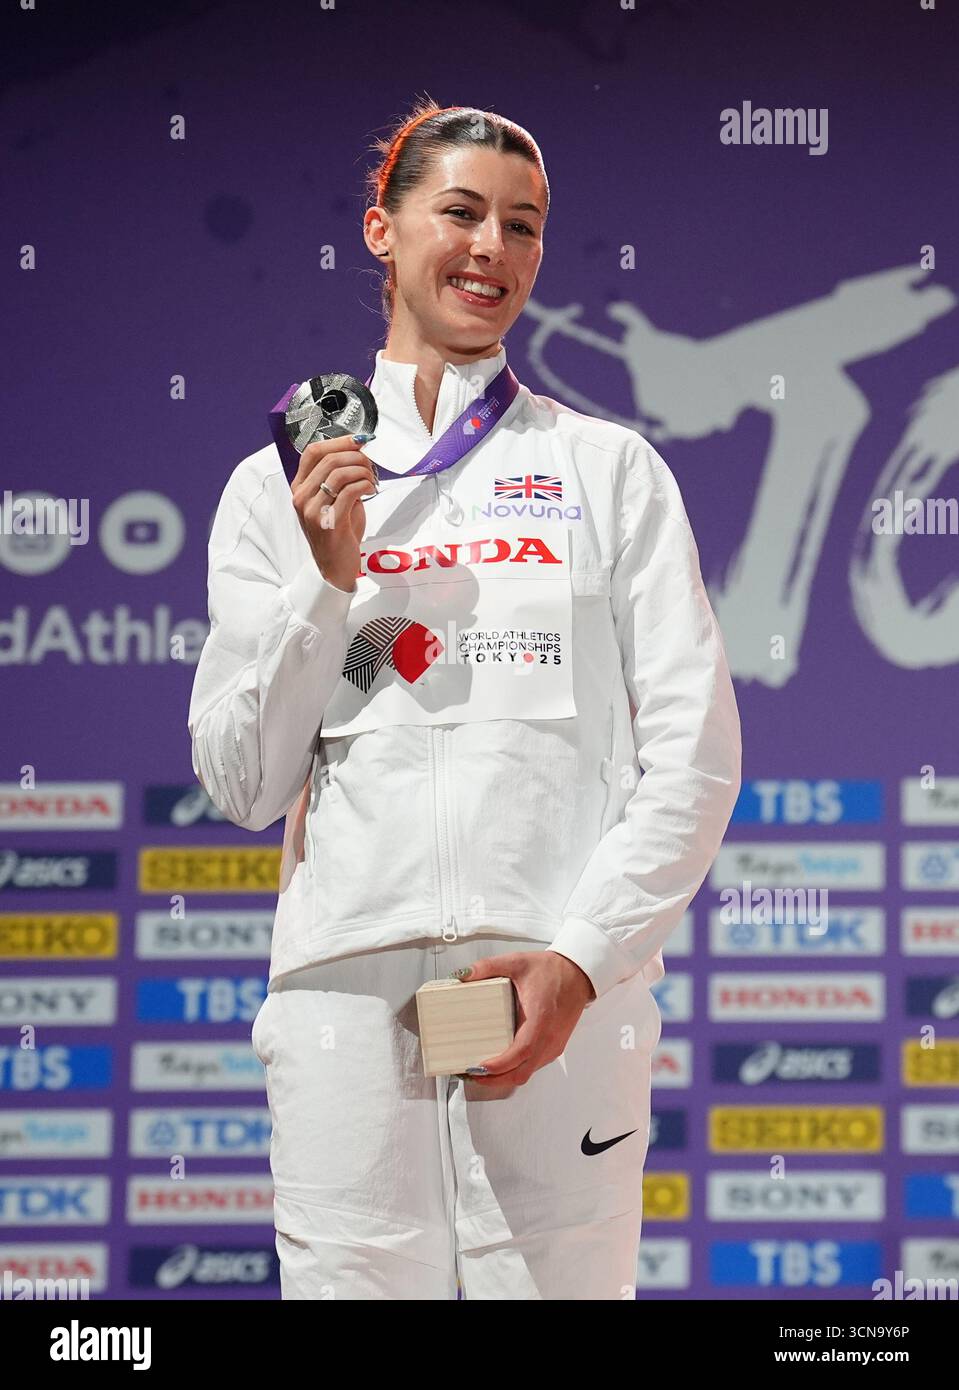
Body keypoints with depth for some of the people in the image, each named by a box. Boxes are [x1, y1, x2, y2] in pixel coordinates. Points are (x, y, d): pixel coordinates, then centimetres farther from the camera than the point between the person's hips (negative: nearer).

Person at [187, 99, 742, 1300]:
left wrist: (582, 959, -8)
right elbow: (242, 784, 10)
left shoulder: (608, 468, 11)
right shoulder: (278, 489, 13)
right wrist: (325, 585, -3)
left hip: (566, 993, 0)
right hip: (347, 983, 1)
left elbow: (694, 751, 4)